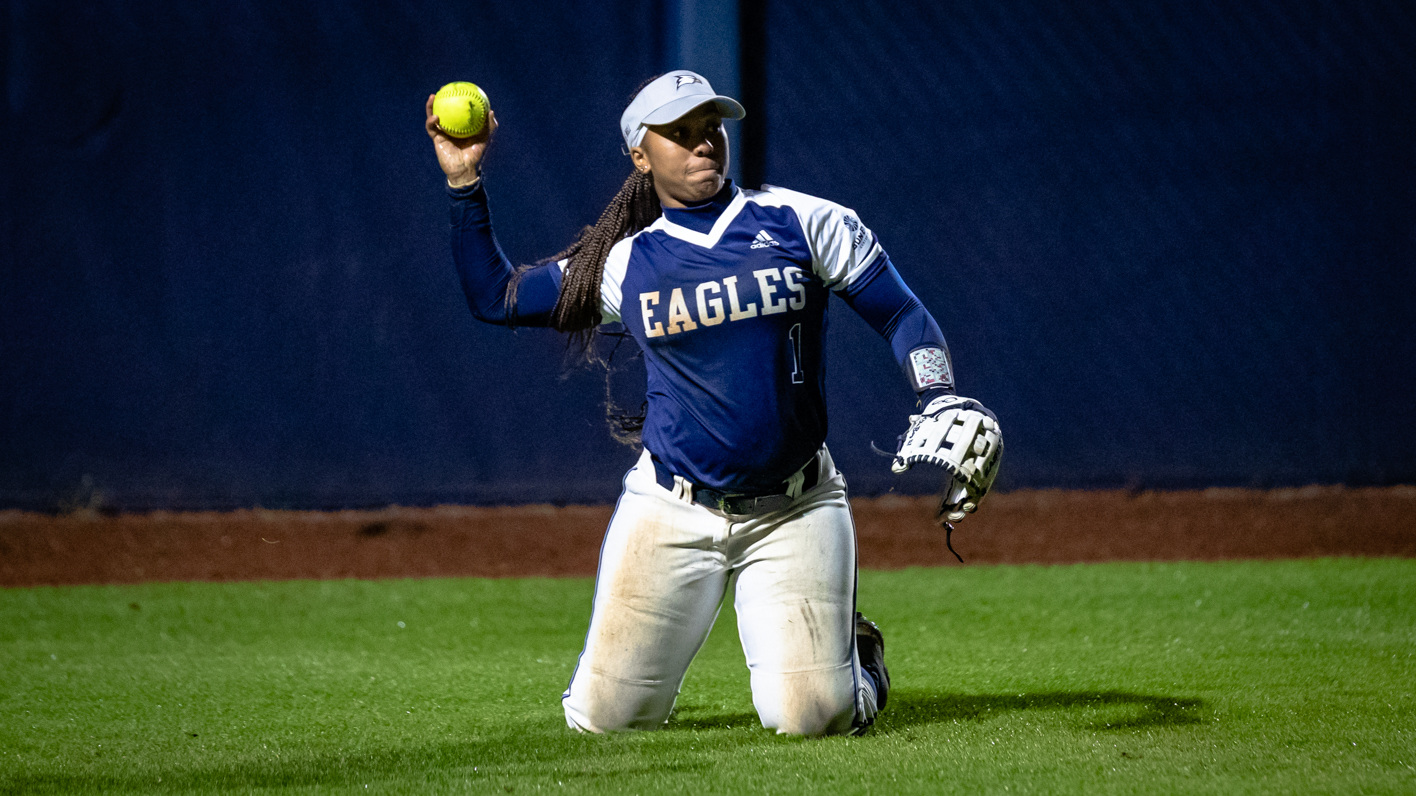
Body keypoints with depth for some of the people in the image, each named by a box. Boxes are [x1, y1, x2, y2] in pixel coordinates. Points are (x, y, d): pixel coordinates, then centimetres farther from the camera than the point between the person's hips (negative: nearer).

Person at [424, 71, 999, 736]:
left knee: (809, 716, -13)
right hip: (670, 510, 1)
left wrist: (942, 406, -15)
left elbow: (903, 316, 2)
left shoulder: (807, 223, 1)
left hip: (794, 510, -1)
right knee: (605, 716, -2)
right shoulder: (624, 263, 4)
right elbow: (494, 298, 10)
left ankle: (856, 654, 24)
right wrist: (463, 182, 3)